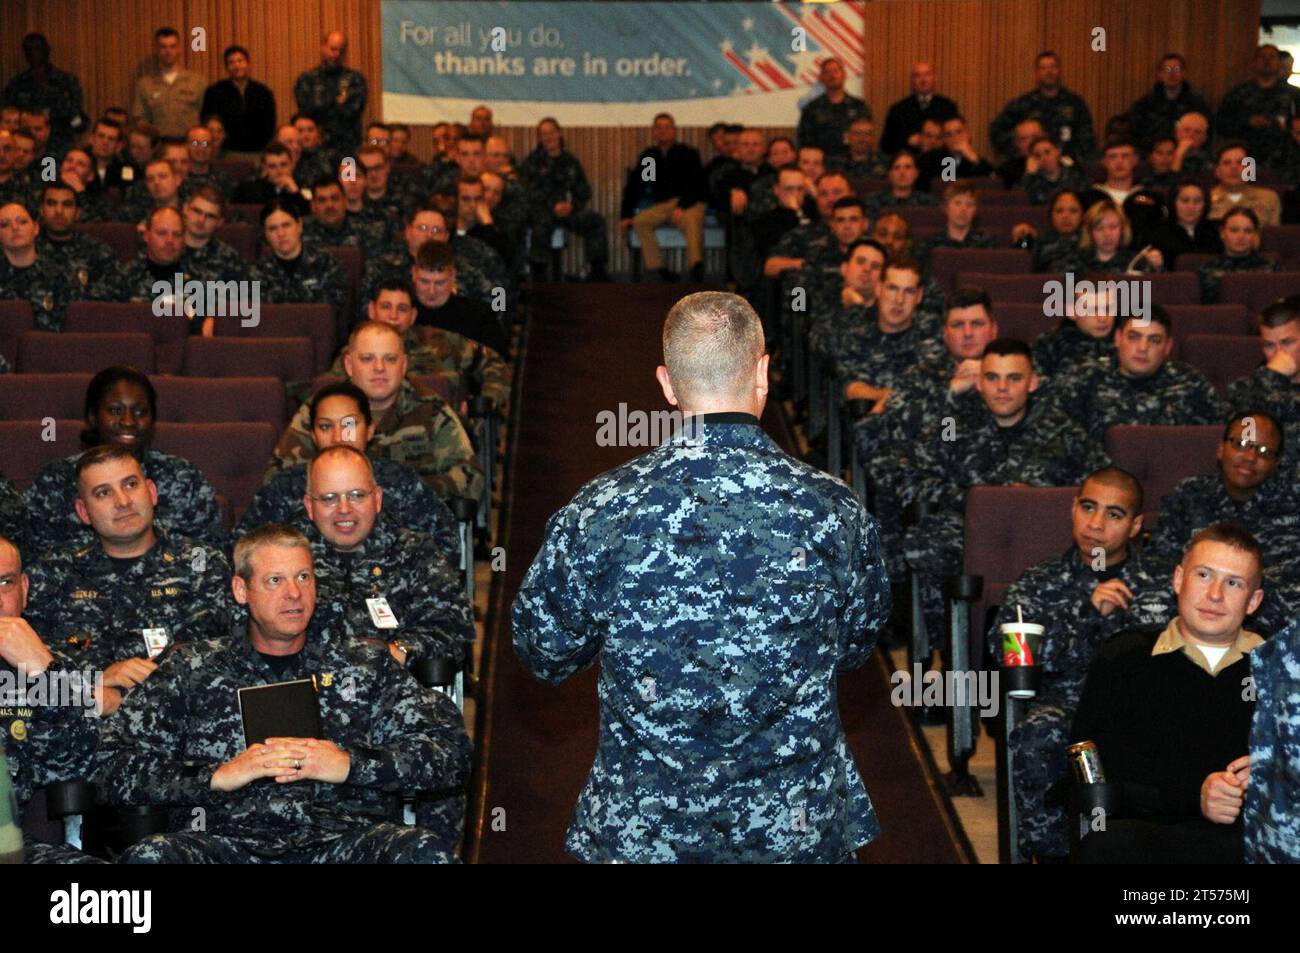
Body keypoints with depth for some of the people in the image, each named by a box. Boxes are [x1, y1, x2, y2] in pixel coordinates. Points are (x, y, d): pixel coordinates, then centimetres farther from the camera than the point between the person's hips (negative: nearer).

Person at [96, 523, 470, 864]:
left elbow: (451, 750, 8)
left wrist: (350, 765, -7)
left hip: (346, 838, 0)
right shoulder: (192, 668, 17)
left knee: (422, 851, -34)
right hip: (233, 841, 1)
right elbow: (116, 769, 8)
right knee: (149, 857, -32)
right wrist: (217, 776, -7)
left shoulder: (366, 663, 17)